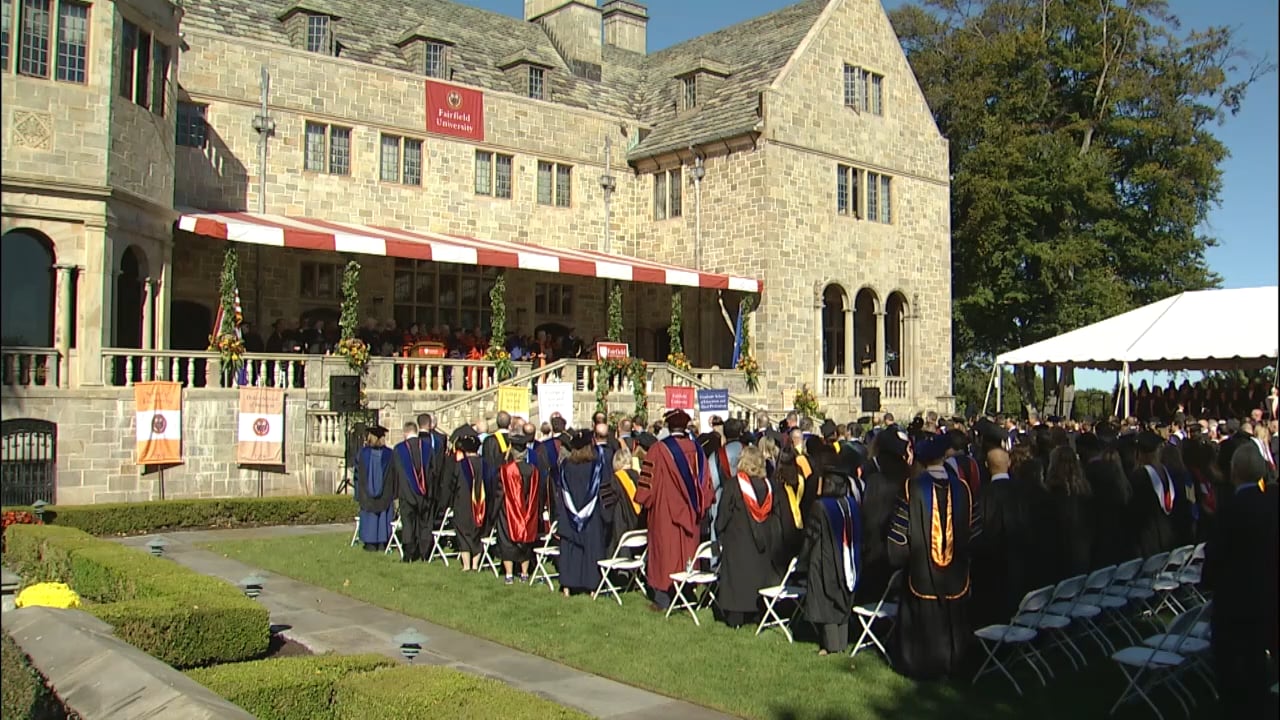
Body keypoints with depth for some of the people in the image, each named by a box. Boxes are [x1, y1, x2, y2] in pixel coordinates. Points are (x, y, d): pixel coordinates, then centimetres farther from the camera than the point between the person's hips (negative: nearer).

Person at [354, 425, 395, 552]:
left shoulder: (362, 453, -4)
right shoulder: (389, 454, -5)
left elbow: (358, 474, 0)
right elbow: (395, 475, -2)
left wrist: (359, 494, 7)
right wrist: (393, 494, 5)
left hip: (366, 492, 0)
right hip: (385, 493, 0)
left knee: (369, 517, 7)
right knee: (384, 517, 6)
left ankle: (370, 543, 8)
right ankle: (382, 543, 5)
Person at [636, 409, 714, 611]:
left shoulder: (659, 449, -12)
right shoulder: (696, 450, 0)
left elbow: (649, 480, -9)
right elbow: (705, 482, 5)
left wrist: (645, 502, 6)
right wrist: (700, 506, 17)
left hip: (664, 511, -4)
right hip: (690, 513, 4)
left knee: (665, 551, 2)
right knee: (687, 553, 12)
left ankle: (663, 600, 5)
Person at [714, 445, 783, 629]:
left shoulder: (734, 484, -14)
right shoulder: (768, 485, -2)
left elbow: (723, 512, -8)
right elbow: (775, 513, 7)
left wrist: (720, 532, 6)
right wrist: (773, 539, 17)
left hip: (737, 539, -4)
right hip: (763, 541, 4)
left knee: (736, 576, 3)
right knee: (759, 572, 14)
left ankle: (735, 618, 5)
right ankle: (754, 612, 20)